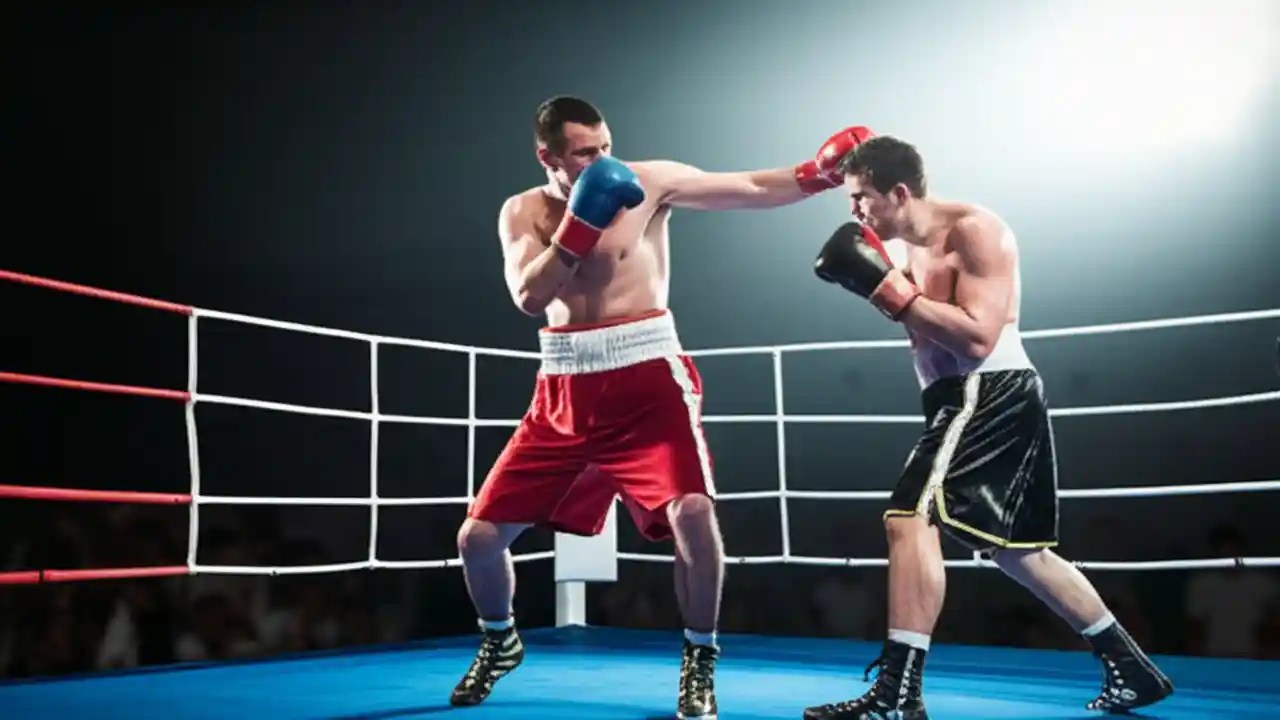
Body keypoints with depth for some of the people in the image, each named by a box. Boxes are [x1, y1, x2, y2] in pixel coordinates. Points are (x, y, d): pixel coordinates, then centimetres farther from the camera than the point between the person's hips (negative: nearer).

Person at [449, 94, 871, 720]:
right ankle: (500, 642, 35)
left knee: (691, 510, -25)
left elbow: (752, 189, -4)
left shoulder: (647, 182, -3)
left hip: (648, 376, -3)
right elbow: (529, 298, -12)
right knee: (478, 534, 4)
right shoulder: (522, 212, 4)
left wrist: (822, 173, -15)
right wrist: (579, 228, -20)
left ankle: (699, 660, 0)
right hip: (566, 389, 3)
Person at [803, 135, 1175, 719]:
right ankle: (1132, 670, 32)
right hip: (967, 403, 10)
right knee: (1017, 549, 18)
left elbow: (977, 339, -22)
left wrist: (888, 286, -23)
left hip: (992, 396, -10)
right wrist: (870, 281, -1)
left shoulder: (975, 231, -13)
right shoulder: (904, 250, 13)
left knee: (910, 517, -22)